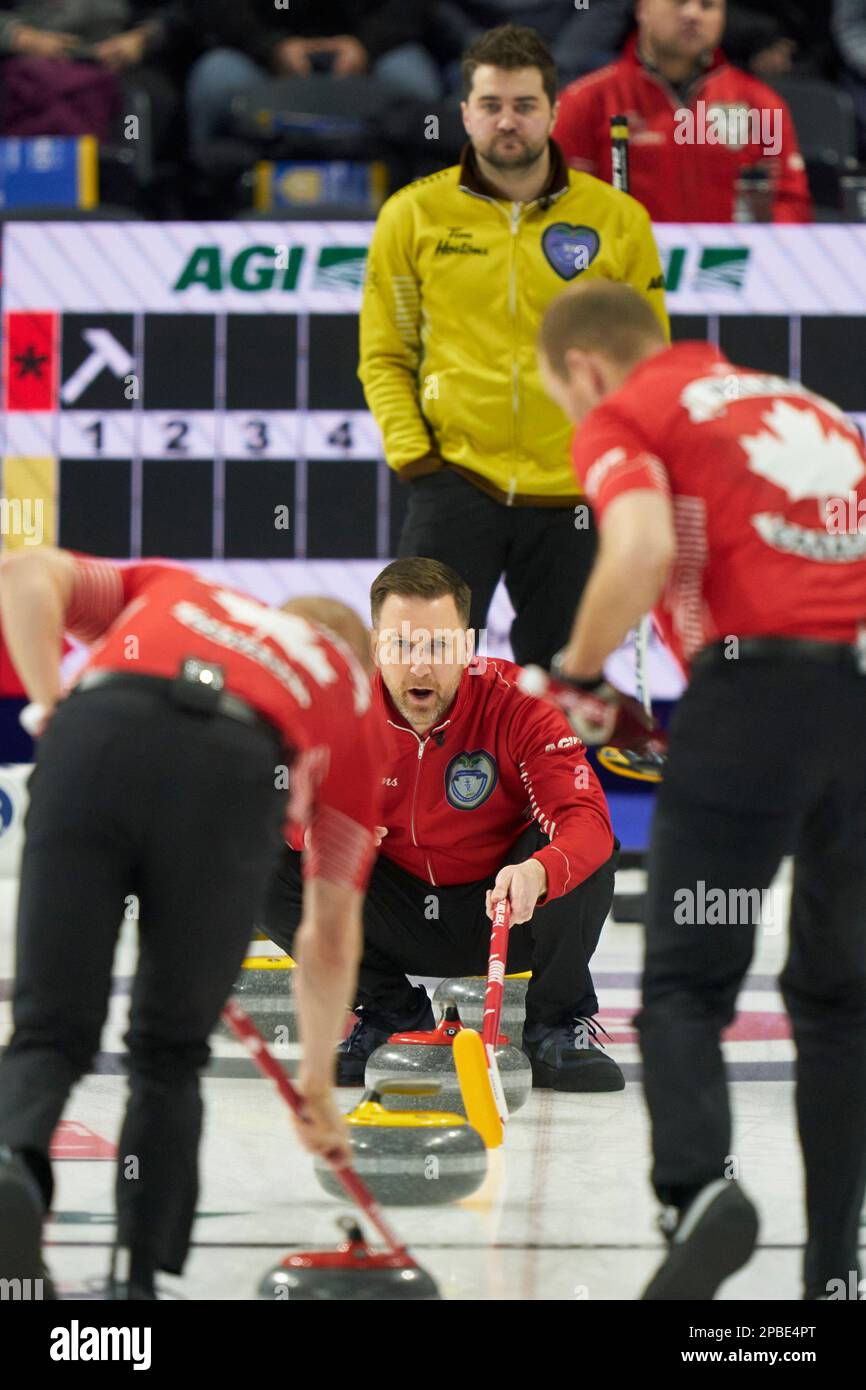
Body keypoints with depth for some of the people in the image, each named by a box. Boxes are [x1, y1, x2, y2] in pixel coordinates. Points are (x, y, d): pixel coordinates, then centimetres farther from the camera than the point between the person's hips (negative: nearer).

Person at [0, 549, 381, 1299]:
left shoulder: (172, 589, 41)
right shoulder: (353, 700, 37)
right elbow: (332, 934, 39)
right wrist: (319, 1081, 49)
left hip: (96, 733, 0)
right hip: (234, 779, 0)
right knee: (170, 1055, 19)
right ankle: (136, 1277, 13)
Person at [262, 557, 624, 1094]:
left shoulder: (515, 702, -23)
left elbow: (586, 819, -33)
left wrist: (539, 872, -56)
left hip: (497, 911, -2)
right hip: (398, 922, 2)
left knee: (589, 858, -32)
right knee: (270, 871, -22)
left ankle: (557, 1026, -4)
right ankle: (390, 1015, 3)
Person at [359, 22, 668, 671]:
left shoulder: (617, 219, 2)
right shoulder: (414, 215, 1)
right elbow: (384, 356, 8)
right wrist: (410, 452, -4)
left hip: (572, 494, 1)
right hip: (457, 479, -1)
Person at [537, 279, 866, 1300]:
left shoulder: (622, 420, 7)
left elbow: (642, 546, -13)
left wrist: (577, 675, 0)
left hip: (761, 687, -5)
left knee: (687, 982, 1)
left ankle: (698, 1186, -24)